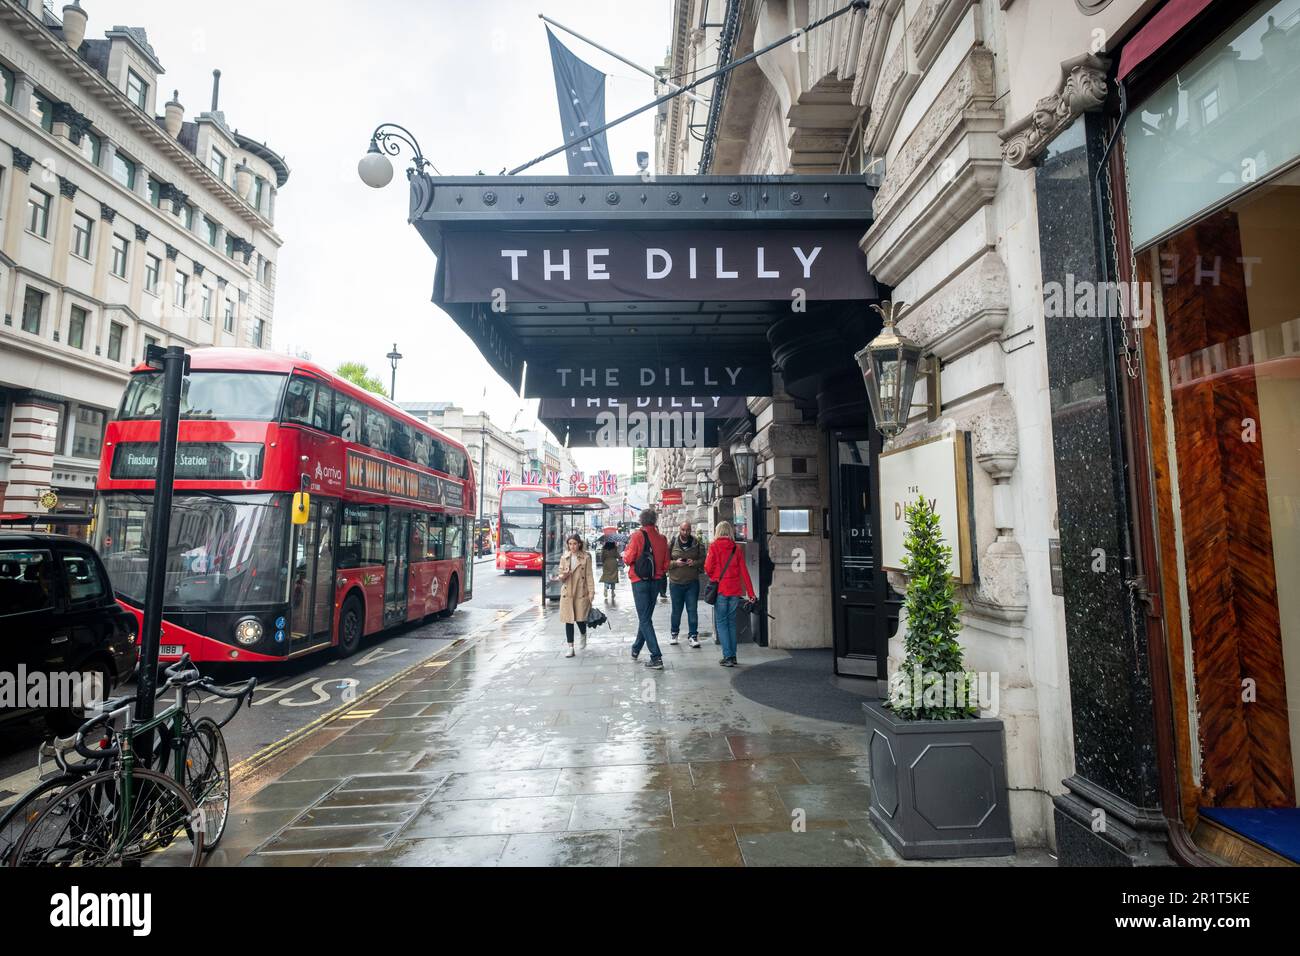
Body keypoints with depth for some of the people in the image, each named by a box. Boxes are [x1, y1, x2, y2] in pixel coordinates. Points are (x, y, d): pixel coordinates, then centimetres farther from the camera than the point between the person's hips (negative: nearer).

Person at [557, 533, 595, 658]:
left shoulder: (586, 558, 0)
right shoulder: (564, 558, 8)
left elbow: (589, 576, -1)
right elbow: (560, 576, 13)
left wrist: (591, 592, -7)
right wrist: (563, 575, -11)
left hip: (581, 593, -2)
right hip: (567, 593, 2)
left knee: (580, 619, -3)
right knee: (568, 620, 1)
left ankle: (583, 636, 31)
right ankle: (570, 648, 9)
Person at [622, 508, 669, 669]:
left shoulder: (637, 536, -12)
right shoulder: (662, 539, 0)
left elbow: (628, 559, -14)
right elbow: (666, 564, 4)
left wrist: (624, 554, 8)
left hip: (639, 581, -5)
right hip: (656, 581, 5)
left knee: (644, 619, -2)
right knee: (646, 616, 19)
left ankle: (656, 657, -9)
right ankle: (636, 649, 35)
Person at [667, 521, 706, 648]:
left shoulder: (697, 543, 1)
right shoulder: (672, 543, -2)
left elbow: (703, 560, 5)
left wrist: (695, 563, -15)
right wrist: (675, 563, -17)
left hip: (692, 582, 0)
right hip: (675, 582, 0)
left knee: (693, 610, 0)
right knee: (676, 610, 11)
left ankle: (692, 635, 9)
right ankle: (674, 633, 28)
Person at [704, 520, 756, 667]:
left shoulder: (714, 546, -5)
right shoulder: (736, 548, 4)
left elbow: (708, 569, -7)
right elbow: (744, 571, 2)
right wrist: (751, 593, 3)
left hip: (720, 590, -4)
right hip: (735, 591, 4)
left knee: (721, 623, 4)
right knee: (731, 622, 15)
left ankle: (728, 657, -2)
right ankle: (732, 656, 18)